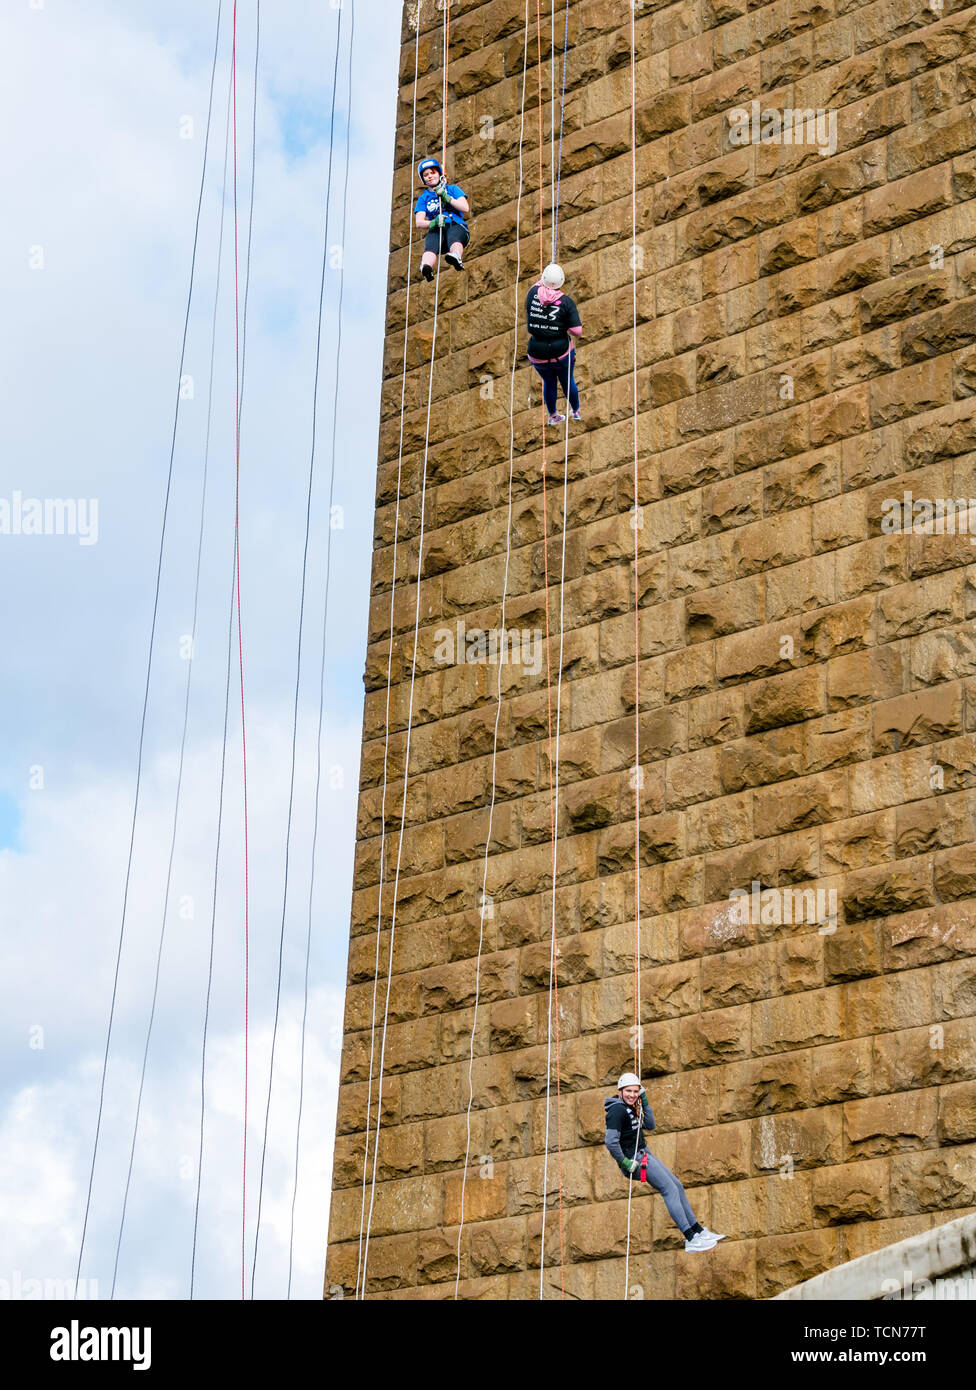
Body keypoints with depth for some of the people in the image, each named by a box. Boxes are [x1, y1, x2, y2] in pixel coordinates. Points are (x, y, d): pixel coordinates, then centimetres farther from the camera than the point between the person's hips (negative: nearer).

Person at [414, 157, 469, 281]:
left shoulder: (452, 189, 22)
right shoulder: (423, 198, 23)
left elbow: (466, 209, 8)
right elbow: (419, 222, 8)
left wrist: (447, 198, -1)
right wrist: (432, 223, -14)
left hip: (456, 226, -1)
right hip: (436, 230, 1)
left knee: (454, 240, -40)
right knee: (430, 246, -37)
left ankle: (456, 257, -74)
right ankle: (426, 268, -69)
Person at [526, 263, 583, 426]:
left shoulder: (533, 293, -11)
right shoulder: (566, 302, -16)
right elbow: (577, 331, -17)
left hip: (538, 355, 2)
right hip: (562, 351, -2)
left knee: (548, 383, 27)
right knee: (567, 381, 25)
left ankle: (552, 416, 43)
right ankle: (576, 411, 46)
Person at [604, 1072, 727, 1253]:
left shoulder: (630, 1107, 12)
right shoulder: (617, 1110, -18)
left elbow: (650, 1125, 16)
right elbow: (610, 1141, -25)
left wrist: (644, 1101, 8)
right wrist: (625, 1163, -20)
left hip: (643, 1155, 10)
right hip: (633, 1159, -10)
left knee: (678, 1187, 12)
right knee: (670, 1189, -14)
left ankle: (698, 1231, 20)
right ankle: (690, 1240, -15)